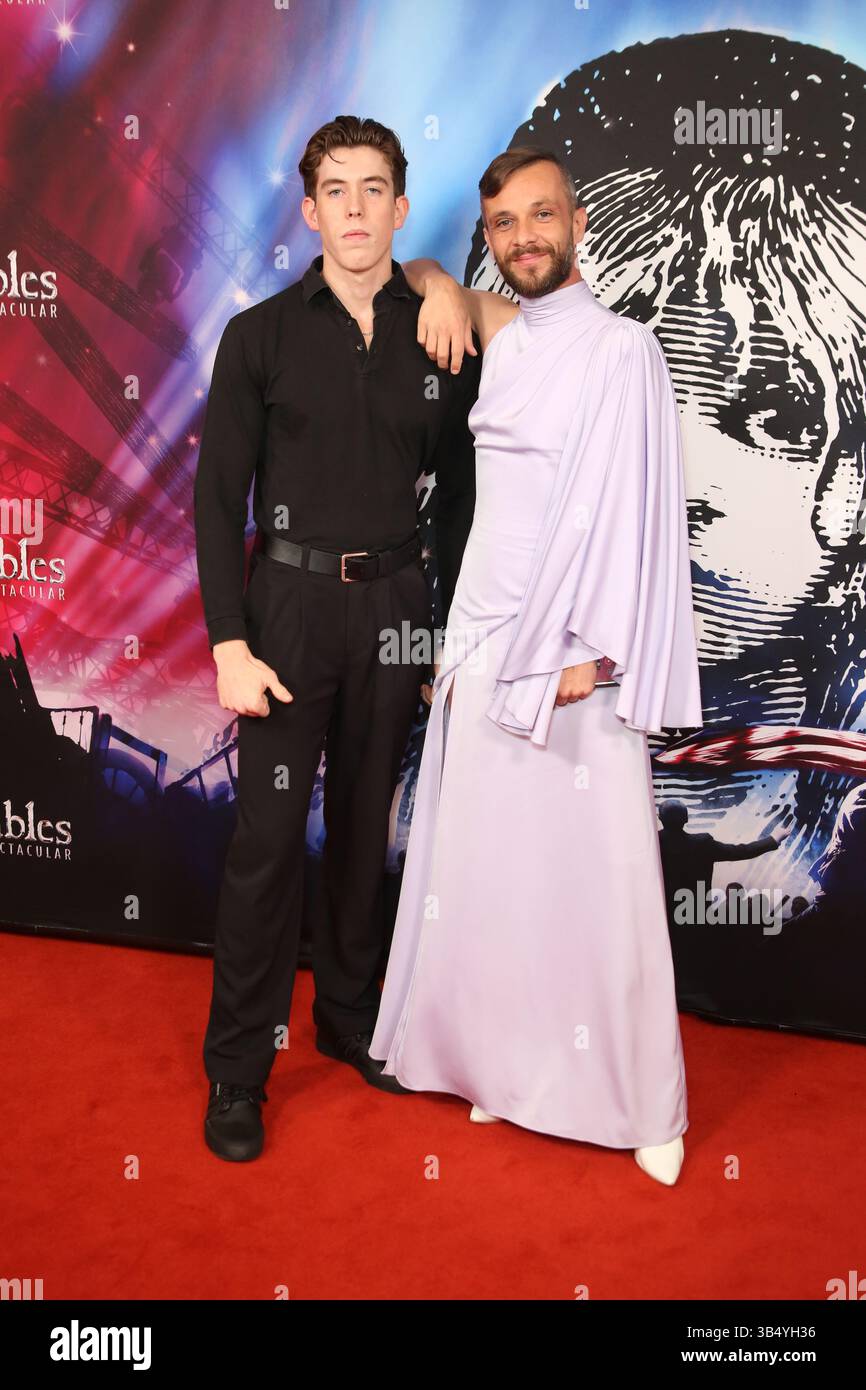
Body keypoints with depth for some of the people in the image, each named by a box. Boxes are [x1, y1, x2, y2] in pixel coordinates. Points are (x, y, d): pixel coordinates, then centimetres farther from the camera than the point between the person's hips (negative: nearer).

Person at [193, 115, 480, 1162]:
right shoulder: (262, 335, 0)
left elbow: (459, 494, 10)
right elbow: (218, 496, -3)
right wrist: (230, 644, -11)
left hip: (396, 604, 2)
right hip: (291, 600, -2)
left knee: (365, 823, 12)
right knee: (268, 837, -3)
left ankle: (349, 1016, 30)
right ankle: (238, 1066, 11)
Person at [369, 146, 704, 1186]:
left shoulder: (621, 349, -5)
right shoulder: (496, 340, 12)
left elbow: (629, 511, -11)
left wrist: (590, 653, -16)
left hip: (571, 654, -5)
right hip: (484, 647, 6)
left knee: (595, 875, 0)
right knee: (488, 867, 9)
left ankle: (645, 1102, 16)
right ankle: (509, 1066, 26)